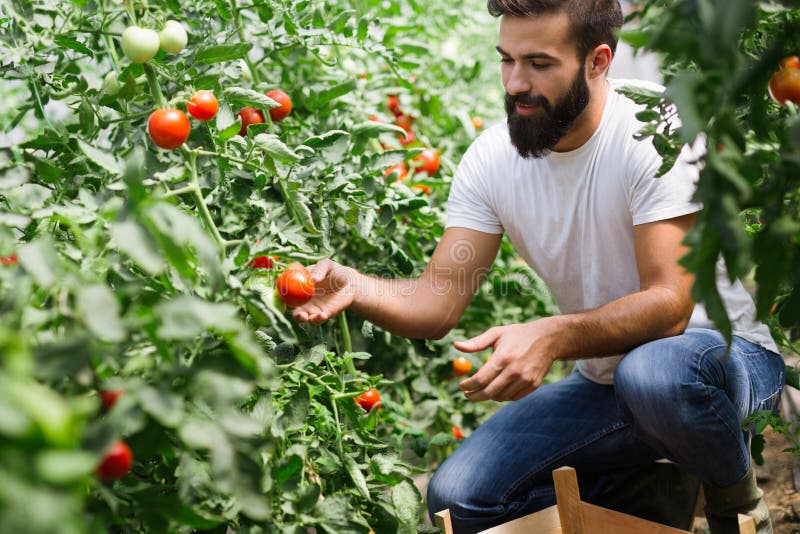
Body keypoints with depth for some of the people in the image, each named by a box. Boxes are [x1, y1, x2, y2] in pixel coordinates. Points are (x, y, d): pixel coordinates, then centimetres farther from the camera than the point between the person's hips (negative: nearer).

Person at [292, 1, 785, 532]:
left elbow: (669, 305, -30)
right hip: (602, 380, 5)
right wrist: (355, 288, -33)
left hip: (722, 351, -4)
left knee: (651, 373, -40)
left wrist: (549, 337, -46)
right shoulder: (491, 159, -7)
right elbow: (439, 303, -12)